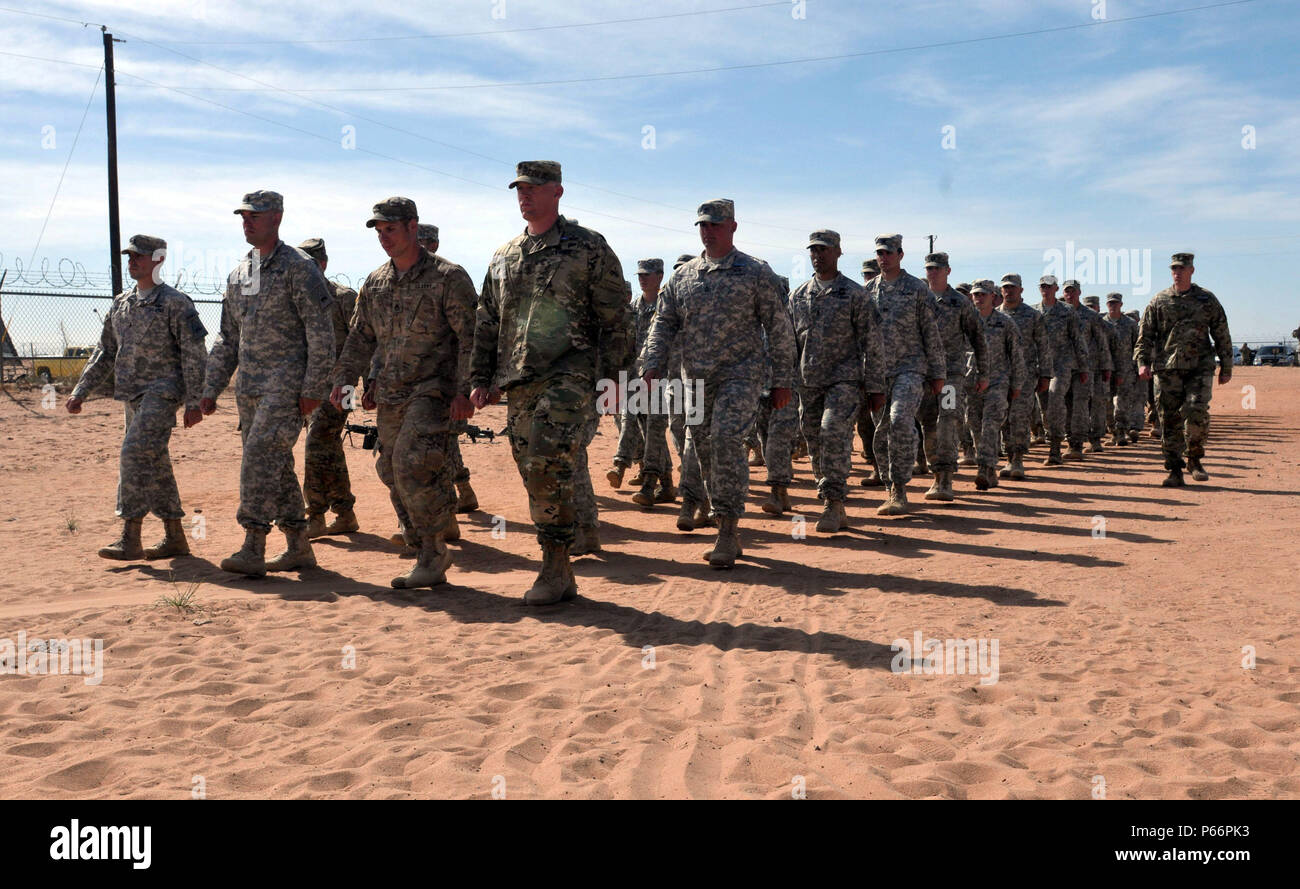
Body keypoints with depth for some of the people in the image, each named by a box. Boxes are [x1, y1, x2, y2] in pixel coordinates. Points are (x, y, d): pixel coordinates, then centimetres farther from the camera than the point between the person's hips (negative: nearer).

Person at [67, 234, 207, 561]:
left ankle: (130, 537, -13)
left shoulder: (175, 302, -7)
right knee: (154, 464, 9)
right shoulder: (121, 304, 15)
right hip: (133, 395, 8)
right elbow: (105, 353, 20)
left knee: (136, 454, -17)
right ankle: (175, 537, 17)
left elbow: (194, 354, -10)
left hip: (162, 391, -8)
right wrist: (80, 392, 14)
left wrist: (194, 402, -15)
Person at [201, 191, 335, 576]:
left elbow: (320, 334, -12)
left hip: (286, 383, -8)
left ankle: (253, 548, -13)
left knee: (260, 457, -16)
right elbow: (227, 339, 20)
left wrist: (313, 388, -17)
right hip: (249, 386, 8)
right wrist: (210, 389, 14)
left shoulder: (299, 267, -7)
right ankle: (299, 548, 18)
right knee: (276, 465, 10)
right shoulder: (238, 275, 16)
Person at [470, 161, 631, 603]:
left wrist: (614, 377, -6)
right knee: (536, 477, 6)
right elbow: (486, 324, 22)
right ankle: (559, 576, 14)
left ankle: (556, 564, -5)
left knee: (549, 467, -18)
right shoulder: (504, 257, 18)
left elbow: (614, 321, 0)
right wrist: (481, 378, 14)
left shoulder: (588, 248, 2)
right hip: (518, 384, 6)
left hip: (569, 376, -6)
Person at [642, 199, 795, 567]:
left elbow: (779, 328, 1)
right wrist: (654, 364, -4)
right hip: (697, 378, 5)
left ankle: (728, 530, -16)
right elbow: (664, 323, 12)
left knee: (726, 439, -22)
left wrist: (782, 381, -3)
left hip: (741, 372, -5)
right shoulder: (683, 276, 13)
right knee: (705, 449, 6)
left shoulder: (757, 273, 1)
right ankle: (729, 536, 18)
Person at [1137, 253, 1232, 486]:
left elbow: (1222, 335, 11)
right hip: (1167, 369, 1)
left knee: (1197, 411, -16)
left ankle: (1195, 459, 6)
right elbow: (1145, 335, 9)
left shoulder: (1207, 299, 8)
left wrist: (1226, 367, 9)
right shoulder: (1158, 301, 8)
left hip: (1199, 367, -1)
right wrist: (1142, 362, -4)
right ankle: (1174, 471, 6)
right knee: (1169, 419, -1)